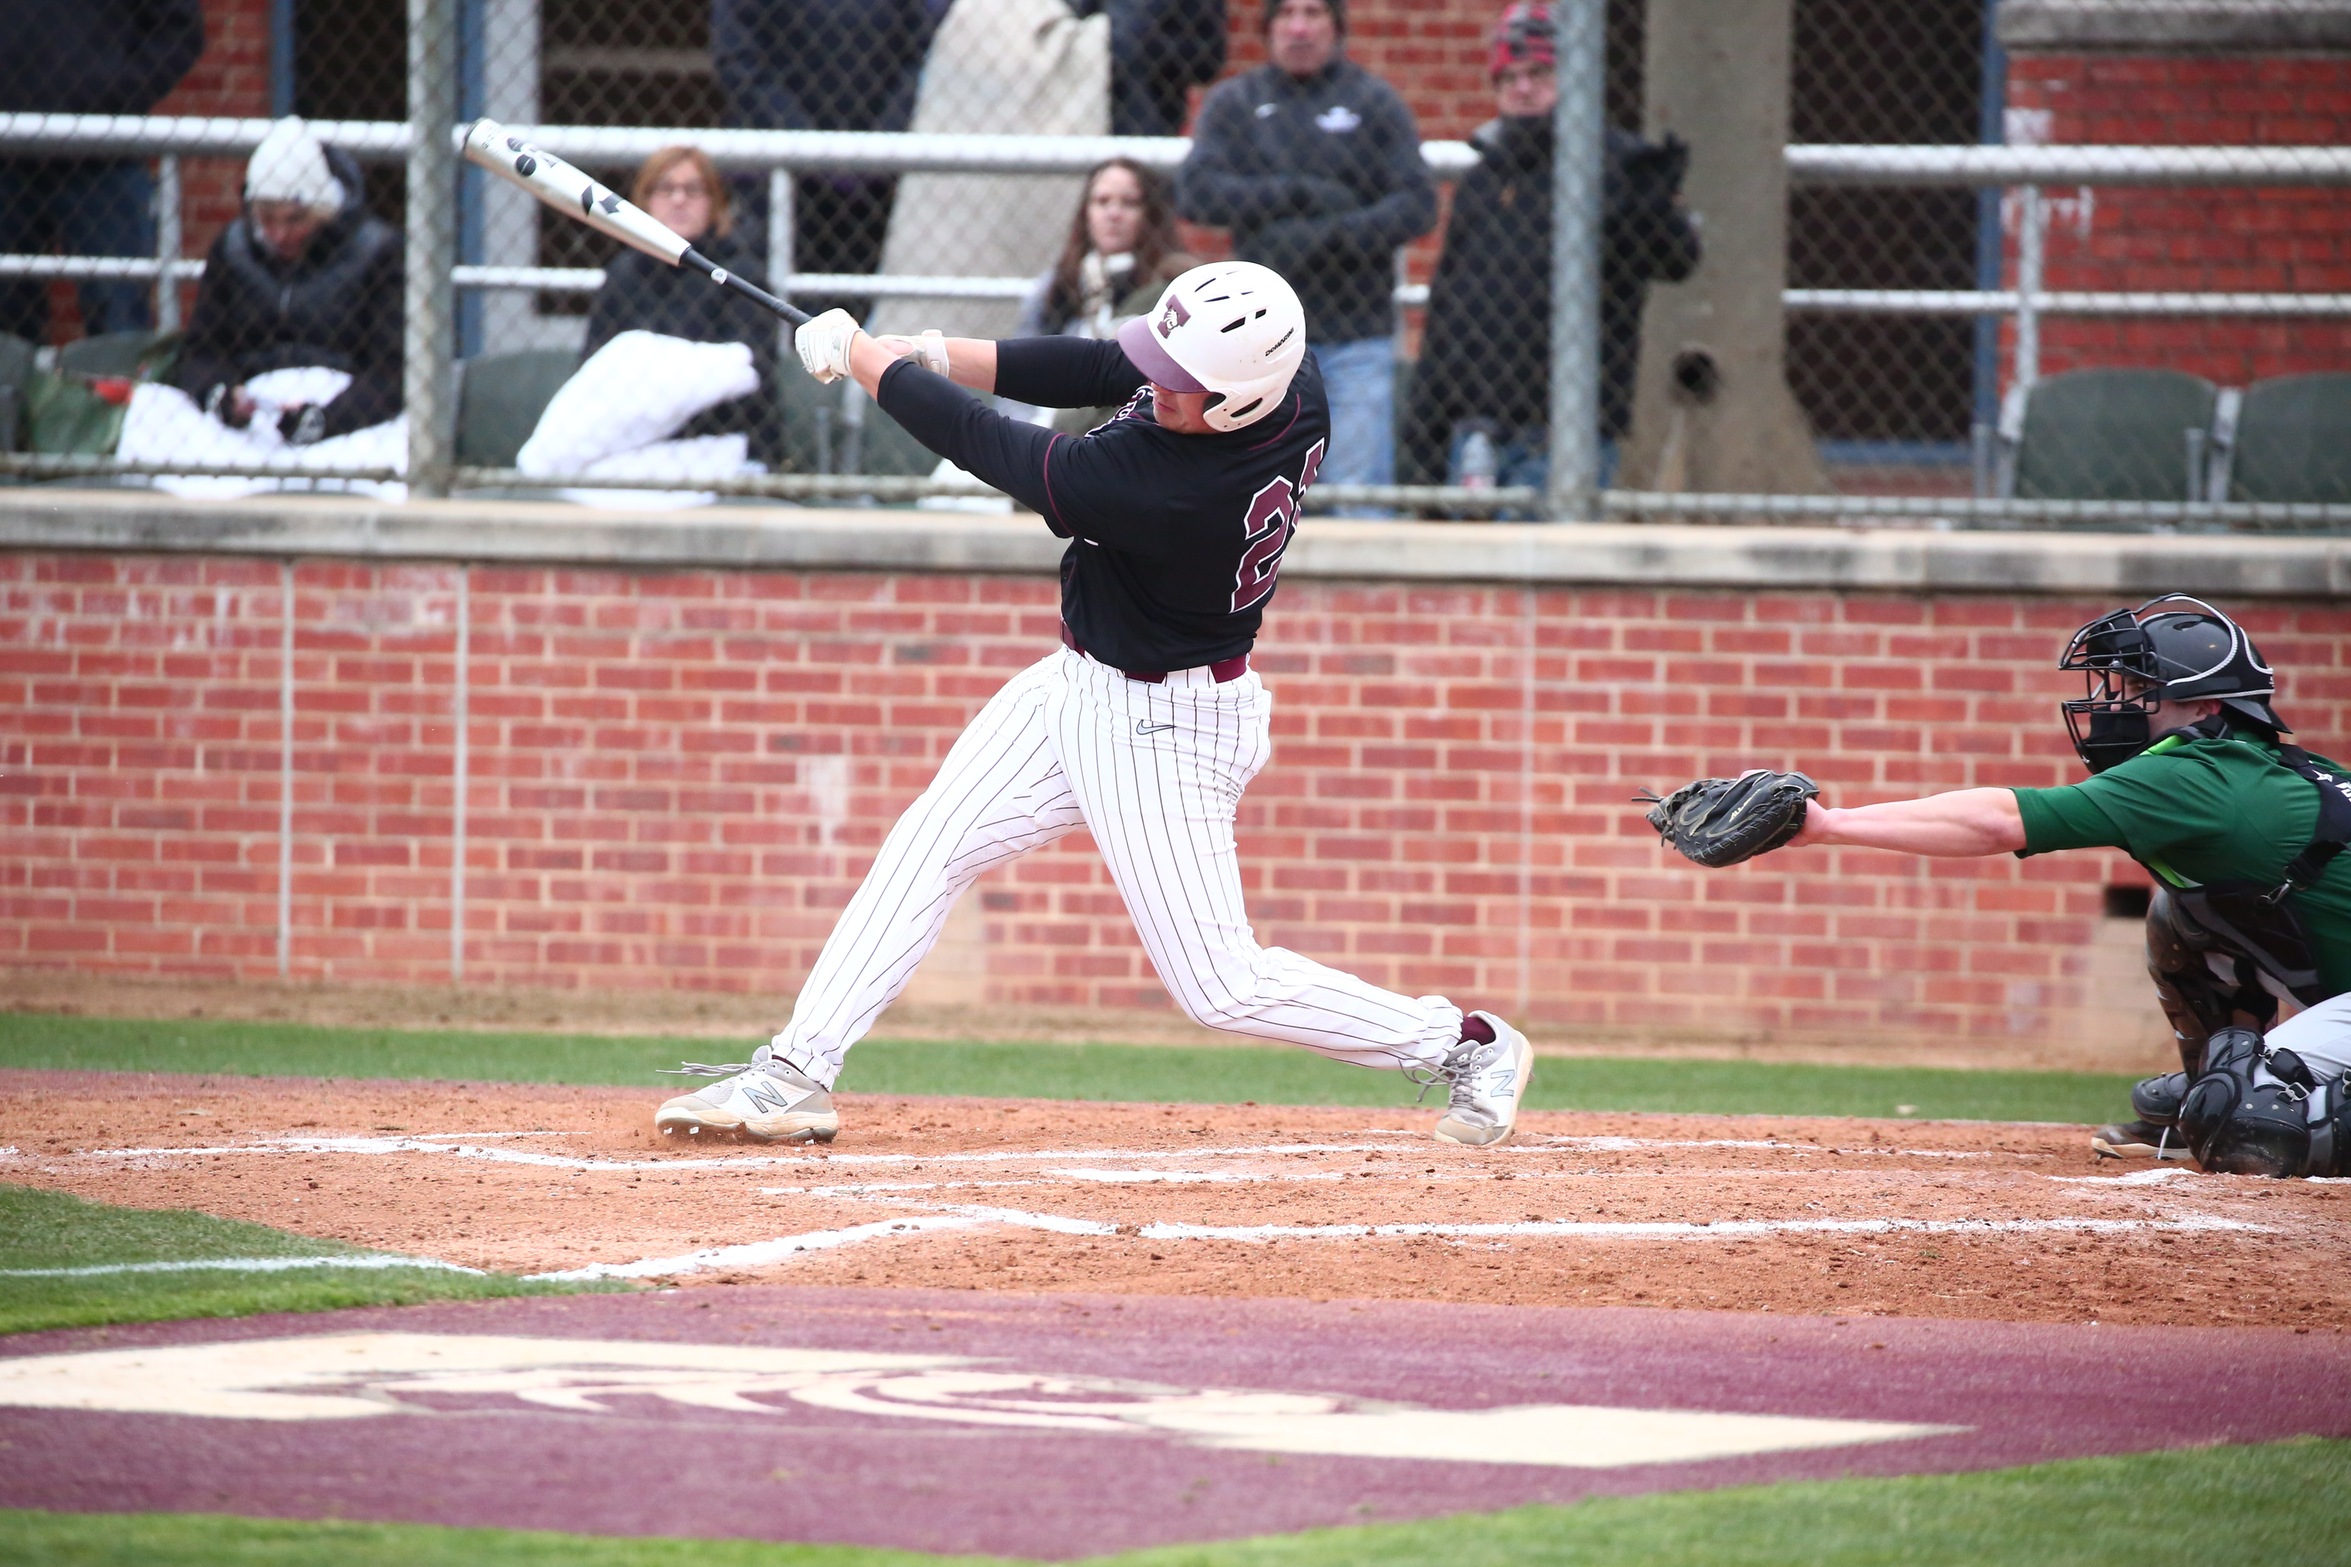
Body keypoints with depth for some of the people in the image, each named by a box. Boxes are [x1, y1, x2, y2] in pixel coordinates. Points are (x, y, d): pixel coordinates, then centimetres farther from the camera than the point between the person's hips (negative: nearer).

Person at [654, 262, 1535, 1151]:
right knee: (927, 848, 6)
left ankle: (1466, 1047, 14)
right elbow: (1106, 369, 0)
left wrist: (864, 359, -11)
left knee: (1221, 985, -1)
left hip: (1158, 732, -9)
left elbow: (993, 450, -24)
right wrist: (940, 356, -9)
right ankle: (795, 1076, 8)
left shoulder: (1169, 492, -37)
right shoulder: (1296, 387, -15)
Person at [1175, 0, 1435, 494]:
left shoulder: (1376, 102, 5)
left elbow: (1418, 205, -4)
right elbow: (1194, 193, -4)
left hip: (1357, 339, -2)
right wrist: (1300, 196, -11)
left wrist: (1331, 236, -17)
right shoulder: (1233, 102, 9)